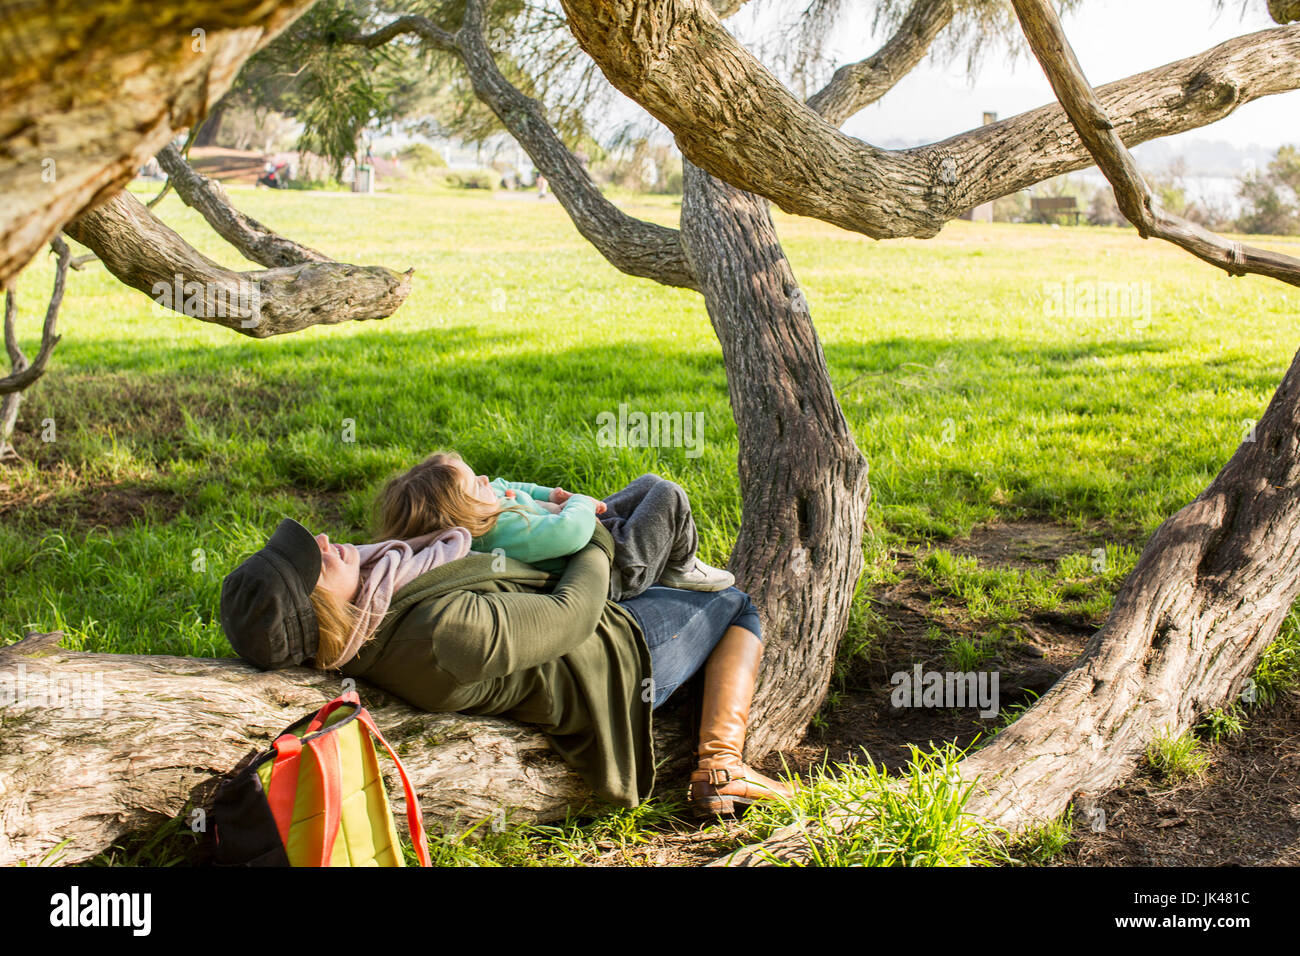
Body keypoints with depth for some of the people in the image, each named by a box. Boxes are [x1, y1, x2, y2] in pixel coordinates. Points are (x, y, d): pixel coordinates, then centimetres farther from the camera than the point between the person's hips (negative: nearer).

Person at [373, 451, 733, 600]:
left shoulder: (485, 503, -10)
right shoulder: (507, 531, -40)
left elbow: (504, 486, 15)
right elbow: (572, 530, -48)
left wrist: (546, 494, 1)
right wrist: (580, 503, -25)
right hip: (618, 568, -10)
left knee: (649, 483, 24)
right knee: (669, 496, -3)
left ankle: (679, 564, 41)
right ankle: (680, 568, 24)